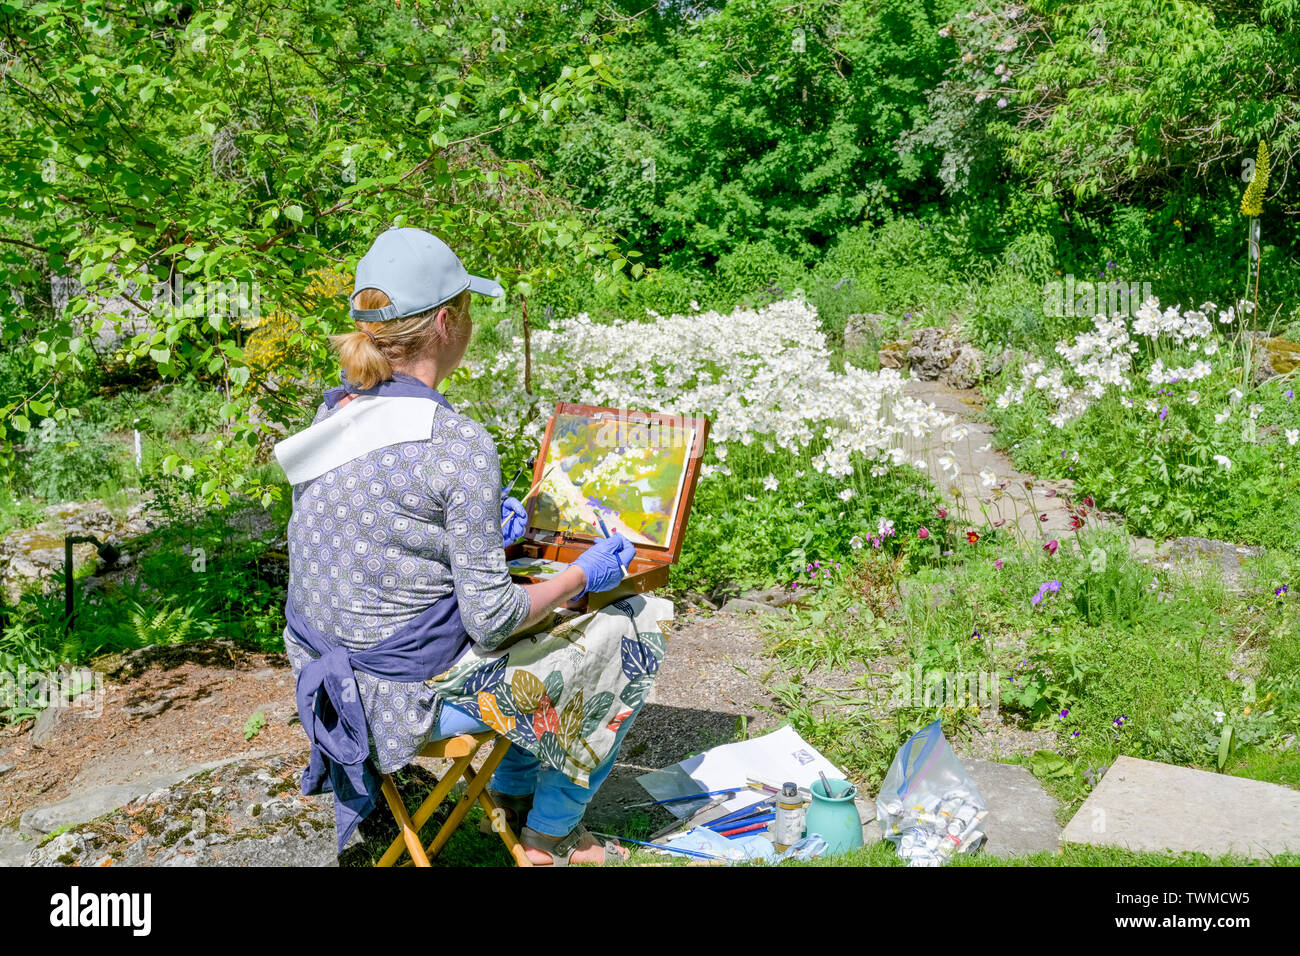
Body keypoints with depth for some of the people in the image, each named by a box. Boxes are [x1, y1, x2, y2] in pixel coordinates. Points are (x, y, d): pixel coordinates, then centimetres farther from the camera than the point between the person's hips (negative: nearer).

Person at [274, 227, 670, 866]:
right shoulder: (459, 443, -25)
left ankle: (514, 791, 37)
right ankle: (550, 835, 25)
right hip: (414, 692, -8)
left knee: (540, 619, 28)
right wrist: (581, 577, -5)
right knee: (628, 636, 10)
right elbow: (491, 619, -20)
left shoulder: (333, 414, 0)